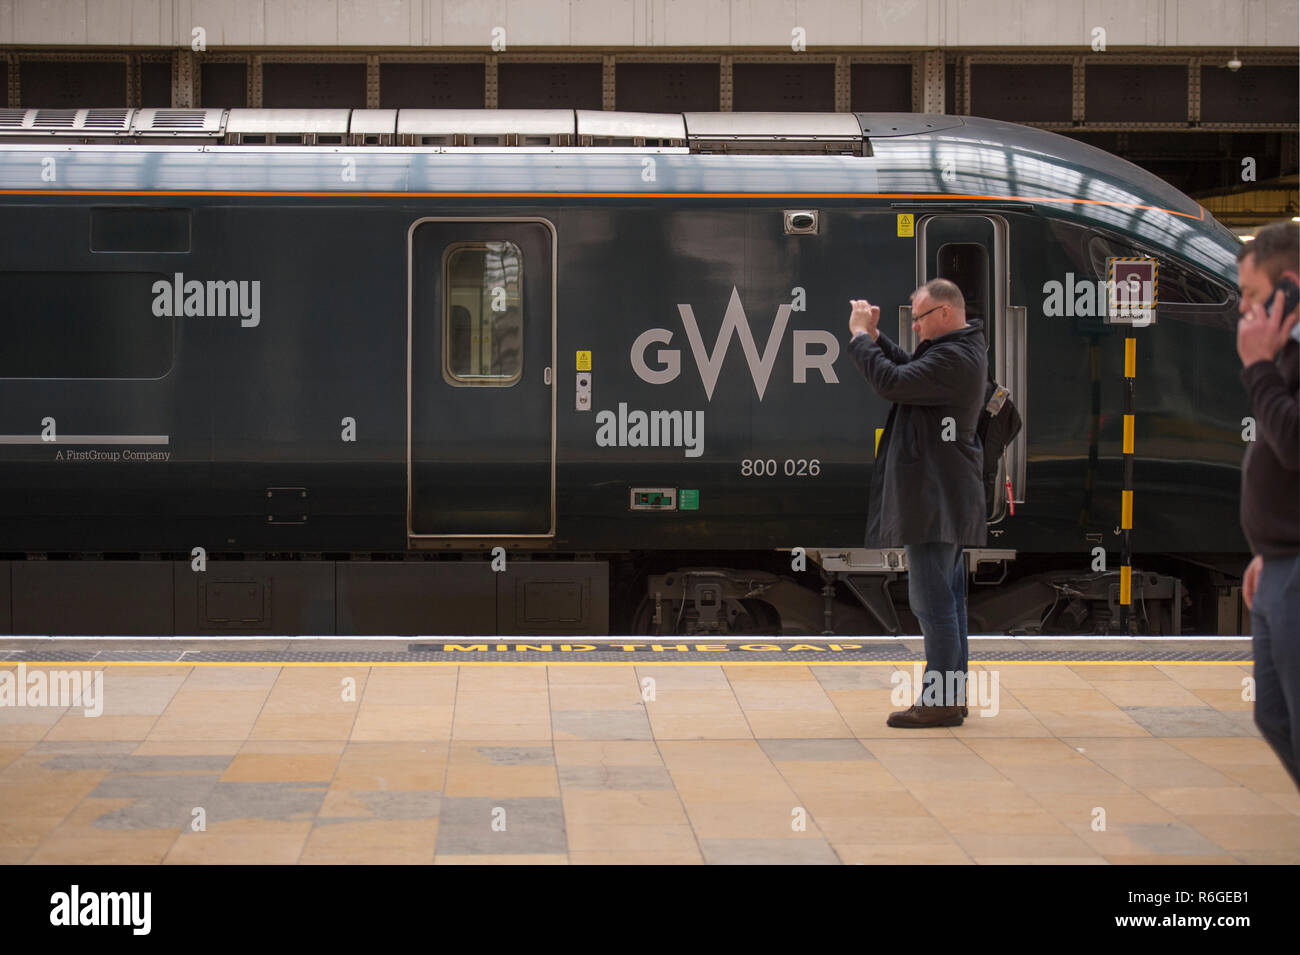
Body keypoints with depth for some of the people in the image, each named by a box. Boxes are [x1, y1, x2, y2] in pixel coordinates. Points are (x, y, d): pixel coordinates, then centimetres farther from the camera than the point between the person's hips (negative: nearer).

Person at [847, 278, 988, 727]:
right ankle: (953, 692, 22)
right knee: (946, 597, 15)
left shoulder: (954, 358, -20)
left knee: (932, 599, -8)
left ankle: (939, 703, -5)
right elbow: (911, 369, 22)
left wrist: (860, 336, -11)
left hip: (935, 499, -11)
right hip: (945, 497, 11)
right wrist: (875, 336, 11)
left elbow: (892, 382, -24)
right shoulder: (960, 348, 14)